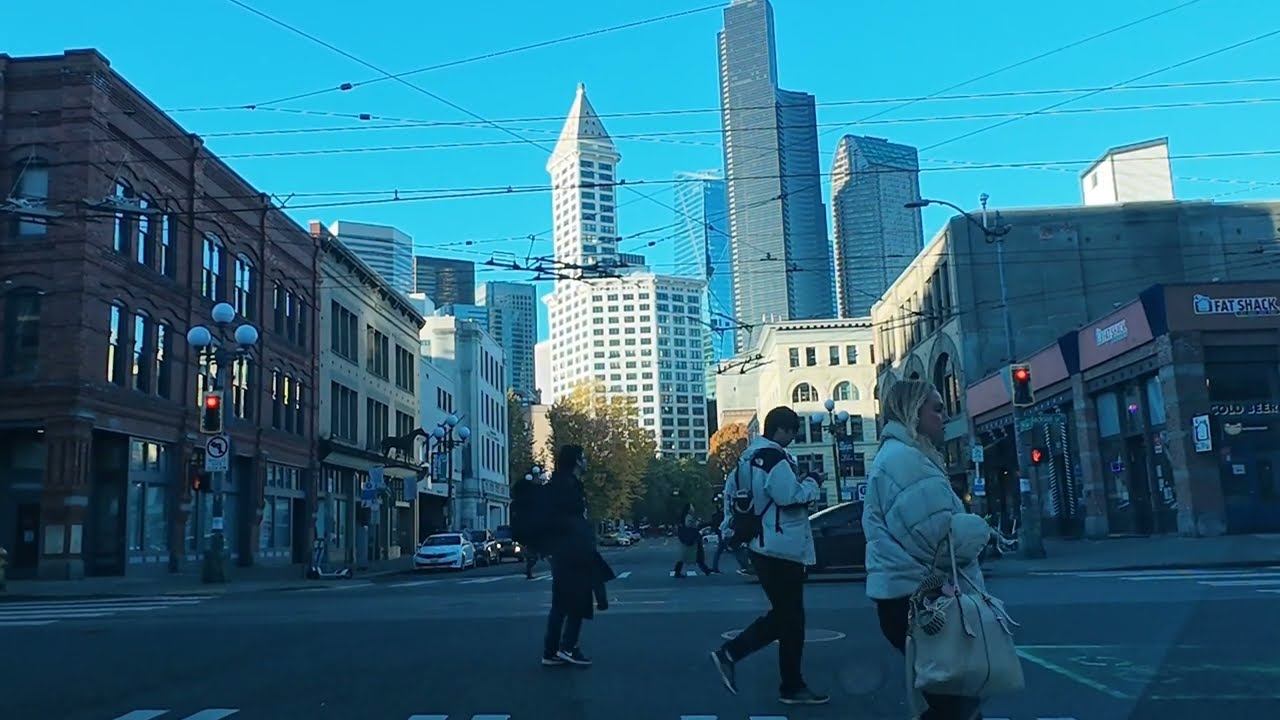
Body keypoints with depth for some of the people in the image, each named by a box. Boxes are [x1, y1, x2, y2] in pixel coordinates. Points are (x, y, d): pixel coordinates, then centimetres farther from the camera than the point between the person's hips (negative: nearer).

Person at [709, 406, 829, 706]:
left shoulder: (749, 457, 14)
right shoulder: (774, 458, -17)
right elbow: (791, 496, -24)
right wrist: (812, 483, -9)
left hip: (763, 546, 10)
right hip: (781, 547, -10)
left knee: (782, 614, 17)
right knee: (791, 617, 1)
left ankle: (730, 652, 10)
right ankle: (792, 687, 11)